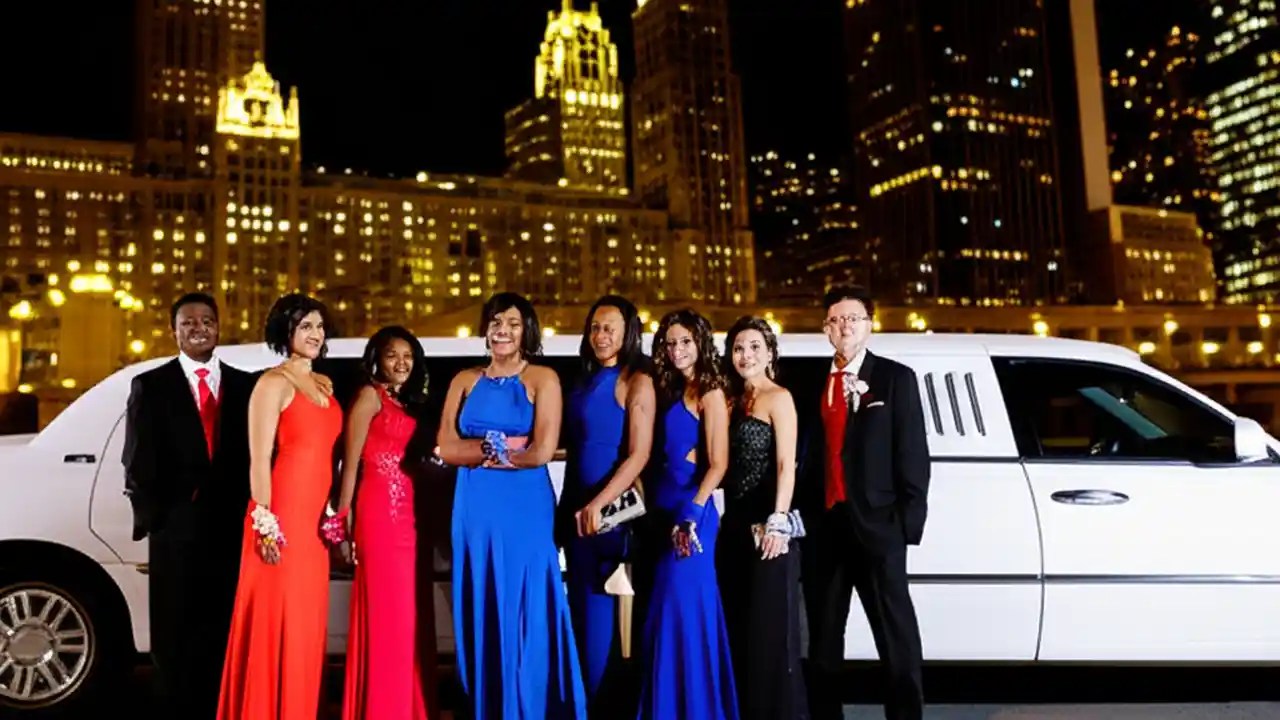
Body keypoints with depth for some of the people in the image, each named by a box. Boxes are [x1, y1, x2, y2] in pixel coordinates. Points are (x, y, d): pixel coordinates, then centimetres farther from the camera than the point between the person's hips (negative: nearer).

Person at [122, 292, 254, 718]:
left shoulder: (246, 386, 11)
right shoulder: (150, 385, 6)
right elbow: (137, 462, 3)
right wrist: (153, 517, -5)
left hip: (233, 530, 1)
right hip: (177, 532, -1)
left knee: (226, 636, 5)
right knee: (176, 639, 6)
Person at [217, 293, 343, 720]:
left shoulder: (325, 385, 16)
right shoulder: (274, 383, -7)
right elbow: (259, 459, -13)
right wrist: (264, 522, -18)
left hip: (316, 517, 7)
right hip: (282, 516, -7)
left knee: (305, 625, 12)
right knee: (274, 624, -2)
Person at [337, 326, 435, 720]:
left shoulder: (409, 403, 20)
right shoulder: (370, 396, -2)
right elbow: (350, 462, -8)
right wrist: (343, 519, -13)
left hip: (409, 513, 7)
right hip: (379, 512, -7)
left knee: (409, 612, 9)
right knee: (386, 612, -4)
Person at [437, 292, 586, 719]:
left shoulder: (542, 379, 1)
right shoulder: (465, 381, 11)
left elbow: (542, 452, -11)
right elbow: (447, 448, 0)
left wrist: (481, 450, -4)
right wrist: (505, 444, -11)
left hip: (525, 509, -3)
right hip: (474, 509, 4)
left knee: (524, 612, 0)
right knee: (479, 614, 8)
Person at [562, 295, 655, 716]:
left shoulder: (636, 381, -9)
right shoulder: (587, 380, 13)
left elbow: (639, 455, -17)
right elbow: (578, 447, 12)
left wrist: (599, 504, -23)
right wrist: (574, 507, 4)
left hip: (610, 509, -7)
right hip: (577, 507, 7)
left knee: (602, 611, 0)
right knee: (582, 608, 12)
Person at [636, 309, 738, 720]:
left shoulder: (709, 393, -6)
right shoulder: (671, 391, 16)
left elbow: (718, 463, -13)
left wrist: (693, 513, -20)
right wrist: (650, 504, 6)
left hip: (691, 511, -8)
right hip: (665, 508, 8)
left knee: (685, 607, -6)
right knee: (666, 610, 11)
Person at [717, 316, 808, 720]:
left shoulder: (779, 398, -4)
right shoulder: (735, 401, 15)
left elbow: (786, 464, -12)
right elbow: (727, 464, 14)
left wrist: (778, 521, -20)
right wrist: (733, 520, 3)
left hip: (767, 525, -7)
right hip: (736, 524, 7)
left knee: (771, 627, -3)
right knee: (737, 626, 11)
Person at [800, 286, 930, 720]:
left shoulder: (896, 378, 2)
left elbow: (913, 454, -3)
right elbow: (809, 455, 11)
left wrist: (908, 521, -10)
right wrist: (800, 513, 2)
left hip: (876, 524, -4)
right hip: (823, 525, 4)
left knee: (897, 637, 2)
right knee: (822, 638, 12)